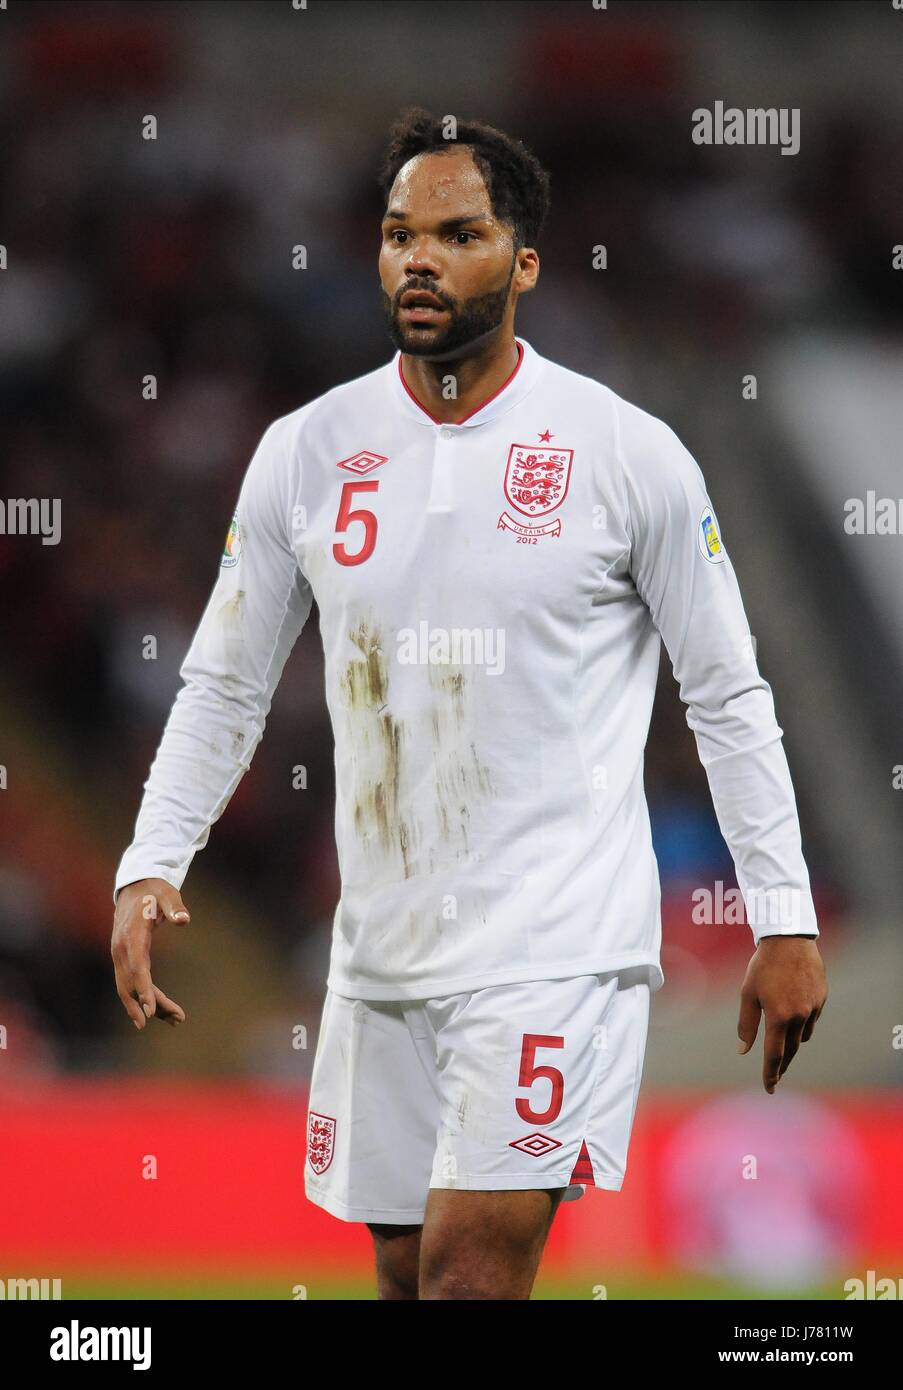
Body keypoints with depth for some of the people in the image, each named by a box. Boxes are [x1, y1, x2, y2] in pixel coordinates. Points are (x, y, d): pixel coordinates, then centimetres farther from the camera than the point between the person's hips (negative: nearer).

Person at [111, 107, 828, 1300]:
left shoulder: (629, 455, -5)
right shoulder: (307, 452, 4)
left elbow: (729, 697, 1)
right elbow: (224, 685, 12)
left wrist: (785, 923, -1)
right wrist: (151, 867, 1)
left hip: (558, 940, -5)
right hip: (381, 944, 5)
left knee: (471, 1265, -17)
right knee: (405, 1272, 10)